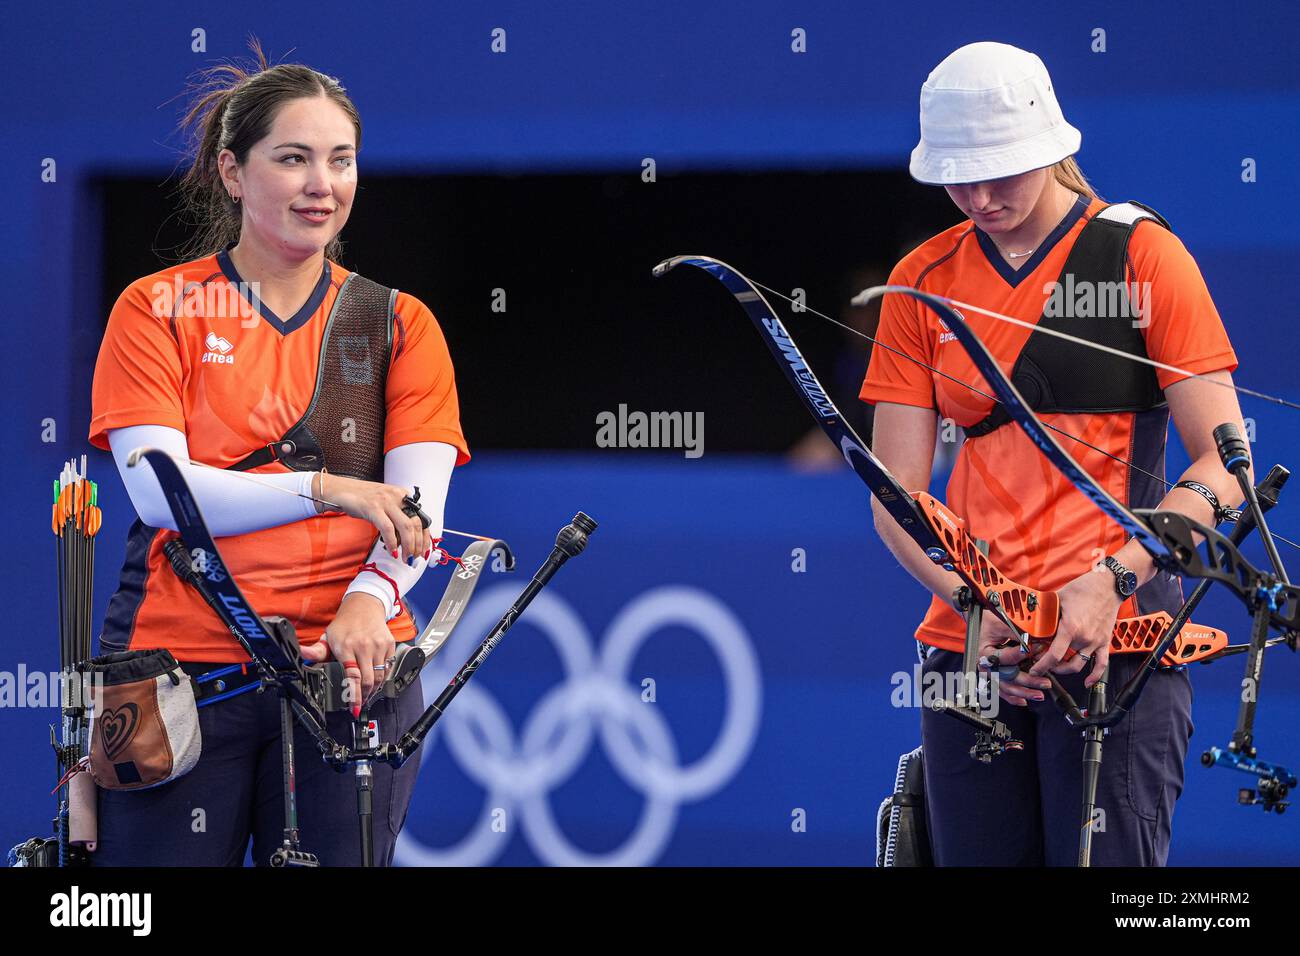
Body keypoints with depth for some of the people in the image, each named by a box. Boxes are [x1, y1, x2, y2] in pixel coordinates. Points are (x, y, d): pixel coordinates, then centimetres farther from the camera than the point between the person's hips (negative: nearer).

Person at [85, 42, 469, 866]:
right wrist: (326, 489, -19)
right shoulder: (157, 309, 5)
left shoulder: (399, 324, 11)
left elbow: (418, 511, 1)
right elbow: (158, 487, -8)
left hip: (348, 667, 2)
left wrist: (369, 599, -20)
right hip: (179, 663, -2)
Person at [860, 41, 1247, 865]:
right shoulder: (924, 281, 11)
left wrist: (1111, 579, -18)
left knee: (1105, 859, -10)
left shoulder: (1141, 254, 1)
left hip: (1117, 643, -4)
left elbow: (1223, 465, -5)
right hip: (968, 643, 4)